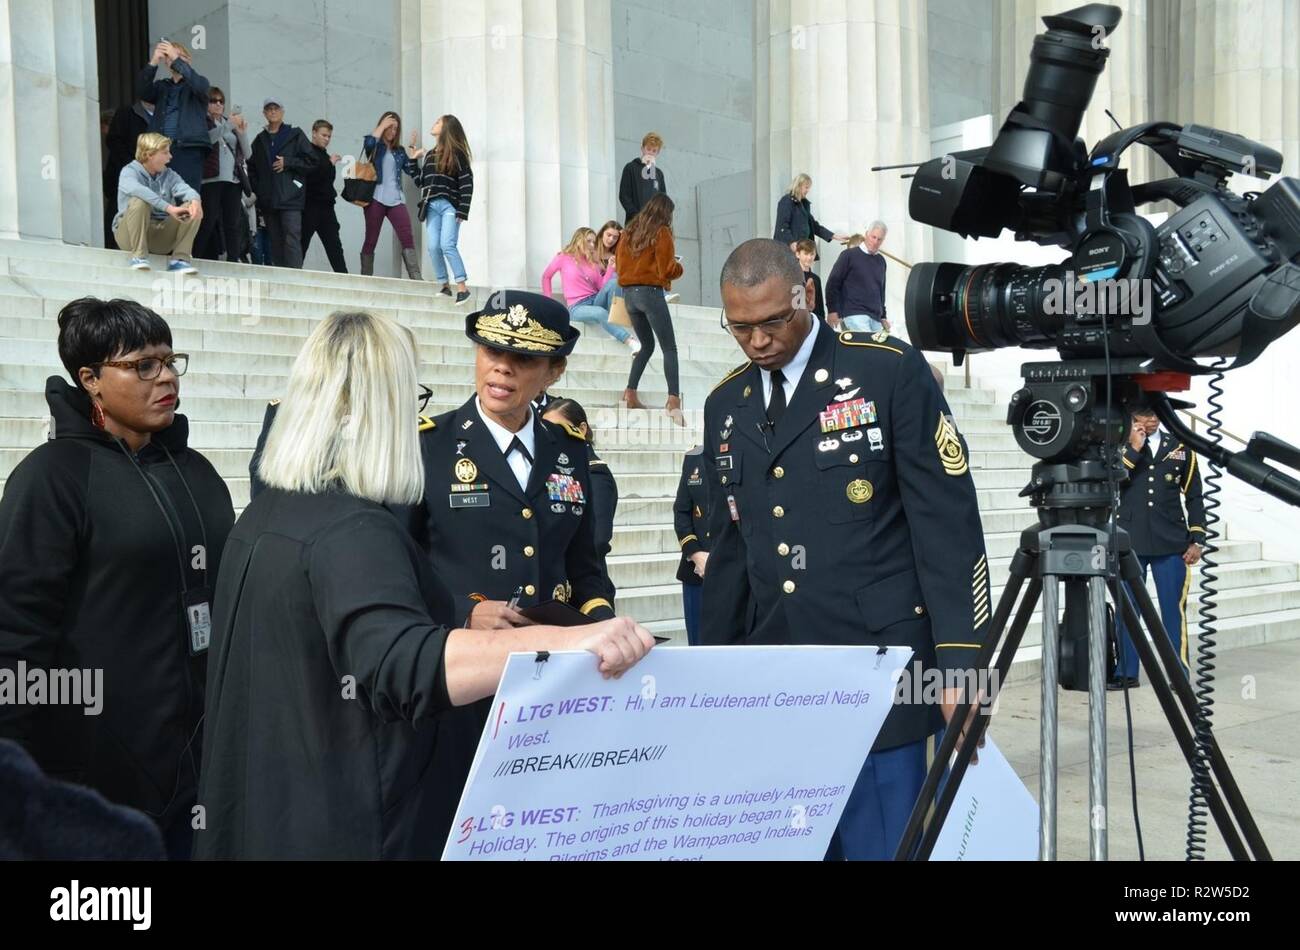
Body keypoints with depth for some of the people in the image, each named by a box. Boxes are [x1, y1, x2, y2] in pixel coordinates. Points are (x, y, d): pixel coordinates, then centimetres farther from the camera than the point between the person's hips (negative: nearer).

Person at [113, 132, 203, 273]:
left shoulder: (169, 175, 10)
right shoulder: (129, 171, -5)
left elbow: (185, 189, -10)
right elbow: (135, 189, -28)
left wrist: (195, 200, -35)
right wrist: (169, 208, -38)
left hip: (161, 238, 4)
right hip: (129, 234, -4)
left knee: (193, 208, -12)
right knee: (139, 201, -31)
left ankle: (180, 259, -17)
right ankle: (138, 256, -27)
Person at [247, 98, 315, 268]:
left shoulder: (295, 135, 7)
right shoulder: (260, 140, 19)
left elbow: (311, 162, 1)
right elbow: (252, 169, 23)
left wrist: (287, 162, -8)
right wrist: (256, 190, 9)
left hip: (290, 198, -5)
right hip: (268, 201, 5)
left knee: (292, 239, -14)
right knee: (275, 242, 6)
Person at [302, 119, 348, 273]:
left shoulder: (325, 155, 18)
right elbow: (311, 175, -19)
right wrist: (330, 163, -20)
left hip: (326, 206, 7)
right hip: (310, 206, -7)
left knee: (334, 245, 2)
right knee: (302, 245, -1)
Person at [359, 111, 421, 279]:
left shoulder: (399, 150, 18)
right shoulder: (375, 146, 7)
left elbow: (412, 172, 11)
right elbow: (368, 143, -17)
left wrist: (413, 148, 6)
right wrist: (382, 125, -6)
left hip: (396, 200, 3)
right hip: (376, 198, -3)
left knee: (408, 238, -9)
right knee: (371, 240, 0)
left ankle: (416, 278, -14)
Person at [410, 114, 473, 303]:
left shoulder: (457, 153, 1)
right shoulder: (429, 154, 20)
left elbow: (467, 184, -6)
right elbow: (420, 181, 22)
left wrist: (462, 210, -14)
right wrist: (413, 160, 23)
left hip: (449, 205, -6)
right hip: (431, 206, 6)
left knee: (447, 245, -19)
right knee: (433, 247, -4)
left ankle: (462, 287, -17)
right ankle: (445, 286, 4)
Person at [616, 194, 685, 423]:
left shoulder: (630, 231, 13)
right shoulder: (661, 232, -4)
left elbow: (619, 264, 18)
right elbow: (667, 269, -8)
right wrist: (679, 266, 12)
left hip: (628, 293, 7)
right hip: (651, 292, -7)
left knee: (646, 346, 19)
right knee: (670, 348, -6)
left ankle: (630, 394, 11)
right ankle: (673, 400, -18)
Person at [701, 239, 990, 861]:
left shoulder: (889, 368, -5)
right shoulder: (725, 404, 10)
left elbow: (948, 522, -8)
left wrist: (959, 658, -12)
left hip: (878, 672, -4)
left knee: (882, 844, 0)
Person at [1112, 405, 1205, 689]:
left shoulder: (1180, 448, 9)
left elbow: (1194, 497, 10)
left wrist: (1196, 540, 4)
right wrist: (1133, 449, -13)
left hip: (1171, 544, 0)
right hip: (1130, 542, 0)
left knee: (1174, 610, 1)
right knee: (1125, 610, 4)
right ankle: (1126, 672, 13)